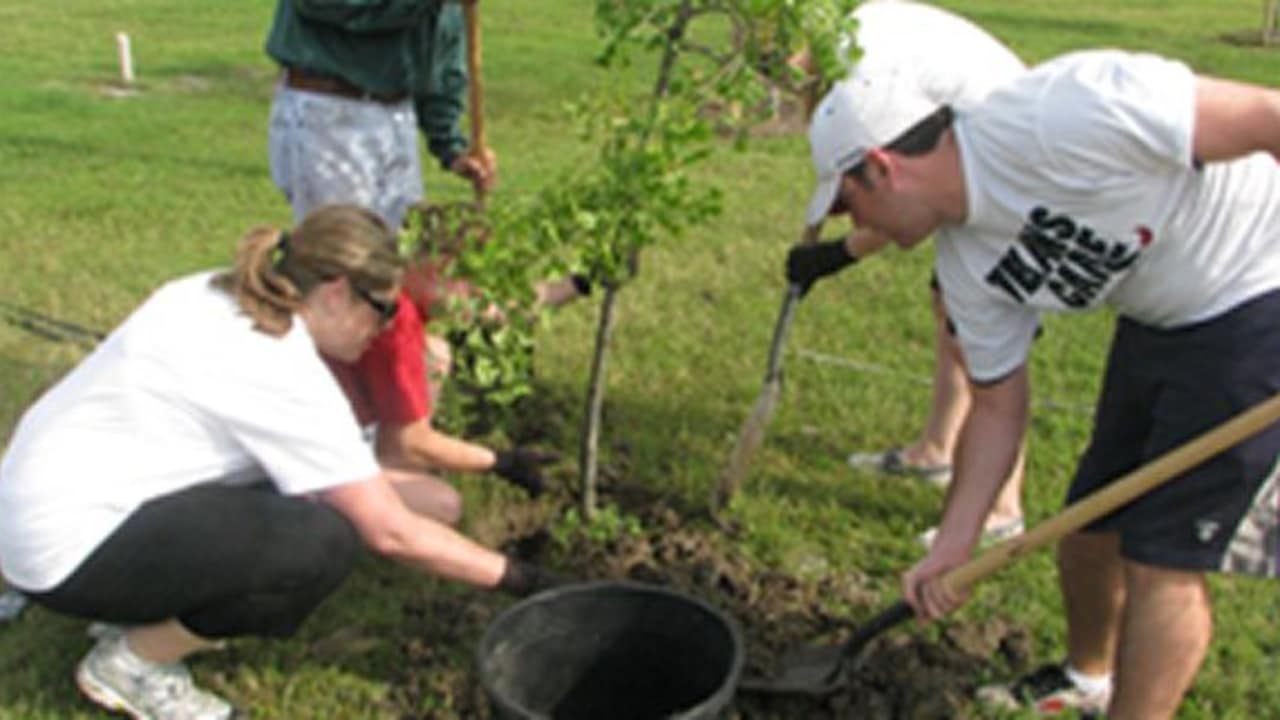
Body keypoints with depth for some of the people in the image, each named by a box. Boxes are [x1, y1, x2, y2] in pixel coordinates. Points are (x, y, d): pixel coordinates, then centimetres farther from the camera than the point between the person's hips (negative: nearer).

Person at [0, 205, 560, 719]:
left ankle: (155, 609, 14)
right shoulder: (282, 373, -22)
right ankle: (132, 662, -3)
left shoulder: (220, 298, 2)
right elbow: (391, 532, -18)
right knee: (324, 542, -22)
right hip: (67, 548, -9)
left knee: (299, 478, 6)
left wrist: (383, 482, 13)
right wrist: (514, 577, -9)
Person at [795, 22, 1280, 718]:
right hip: (1161, 317, 8)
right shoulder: (966, 262, -4)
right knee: (1092, 523, 16)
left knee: (1161, 555, -5)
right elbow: (998, 405, 4)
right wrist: (953, 544, 1)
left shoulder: (1055, 118, -30)